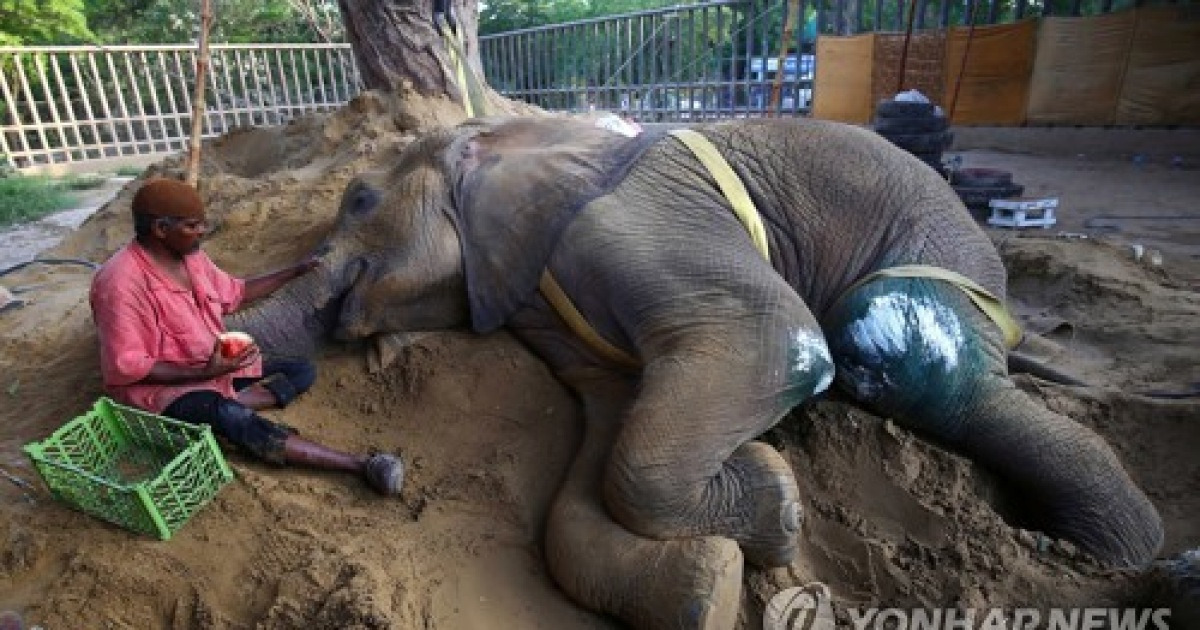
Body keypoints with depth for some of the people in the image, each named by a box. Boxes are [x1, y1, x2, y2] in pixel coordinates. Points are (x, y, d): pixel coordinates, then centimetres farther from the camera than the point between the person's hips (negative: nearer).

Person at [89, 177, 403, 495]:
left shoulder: (191, 256, 1)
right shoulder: (123, 282, -23)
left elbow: (233, 292, 16)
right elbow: (125, 368, -22)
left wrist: (295, 271, 10)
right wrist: (201, 373, -28)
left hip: (215, 368, 9)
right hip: (160, 387, -9)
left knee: (303, 371, 1)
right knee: (236, 420, -36)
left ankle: (228, 406, -24)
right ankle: (362, 464, -40)